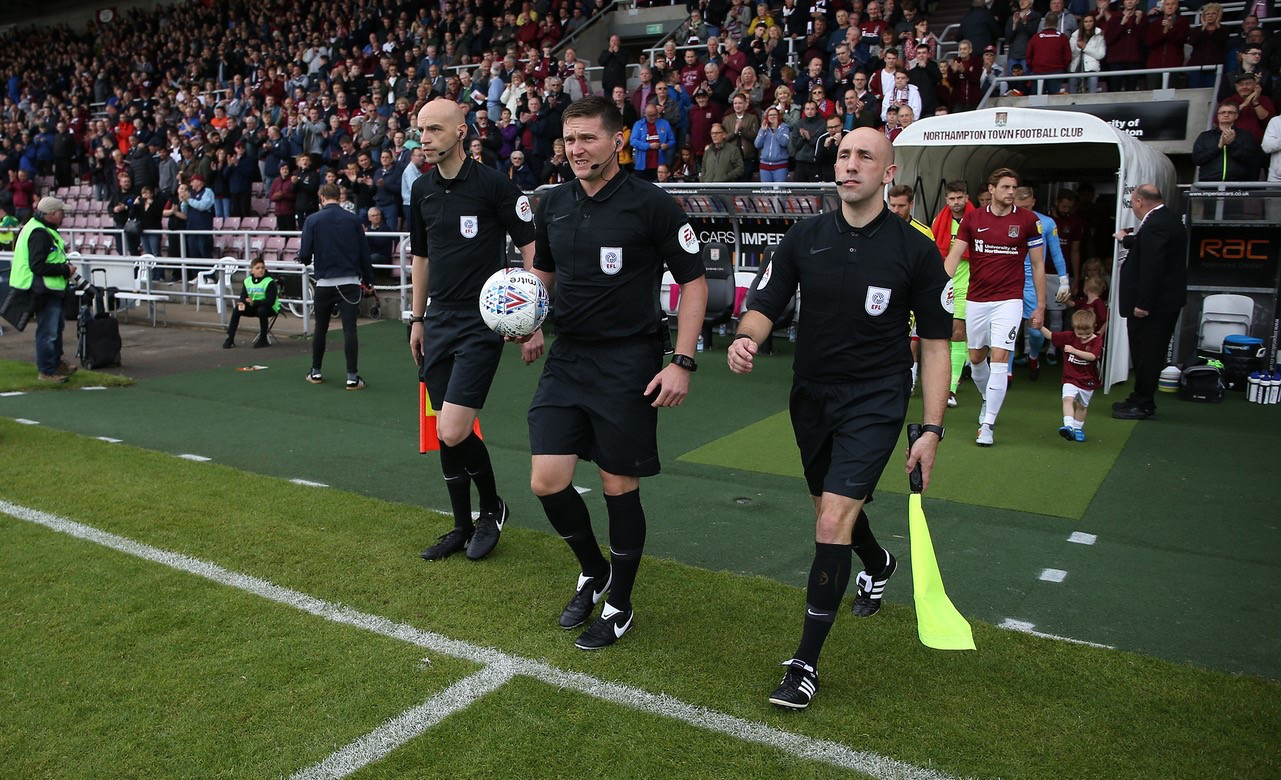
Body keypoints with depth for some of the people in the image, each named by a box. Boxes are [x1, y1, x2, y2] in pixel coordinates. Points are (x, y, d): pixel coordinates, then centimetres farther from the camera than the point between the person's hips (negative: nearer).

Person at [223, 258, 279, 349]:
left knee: (262, 310, -36)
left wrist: (254, 302, -35)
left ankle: (263, 339, -23)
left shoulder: (270, 282, -17)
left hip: (270, 309, -6)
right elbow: (243, 296, 4)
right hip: (253, 308, 6)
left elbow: (270, 301, -25)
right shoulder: (247, 281, 1)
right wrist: (242, 303, -21)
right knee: (236, 310, -12)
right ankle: (230, 339, -6)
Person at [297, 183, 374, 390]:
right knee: (349, 329, -2)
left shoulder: (313, 220, -2)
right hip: (350, 281, 0)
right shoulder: (353, 219, 1)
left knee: (320, 328, 15)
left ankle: (316, 372, 26)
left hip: (324, 282, 1)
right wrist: (368, 279, 9)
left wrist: (302, 256, 17)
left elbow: (304, 255, -6)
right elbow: (364, 253, 1)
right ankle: (352, 377, -5)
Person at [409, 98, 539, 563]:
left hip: (481, 324, -6)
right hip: (438, 323, 7)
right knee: (445, 434, 10)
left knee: (453, 433, -13)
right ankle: (463, 528, 26)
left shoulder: (494, 184, -10)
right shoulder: (422, 190, 10)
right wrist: (417, 320, 20)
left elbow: (533, 252, -9)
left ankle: (493, 507, 15)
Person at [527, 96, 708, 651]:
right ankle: (593, 571, 29)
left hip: (628, 365, -5)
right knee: (547, 482, 0)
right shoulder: (553, 205, 8)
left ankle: (620, 606, 25)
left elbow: (693, 281, -6)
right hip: (566, 359, 5)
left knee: (619, 489, 3)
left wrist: (682, 362, -13)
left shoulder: (651, 204, -9)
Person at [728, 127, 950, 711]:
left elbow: (936, 343, -5)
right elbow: (765, 305, -2)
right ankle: (878, 565, 56)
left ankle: (805, 664, -2)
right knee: (834, 506, 21)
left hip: (875, 404, -4)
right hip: (811, 397, 5)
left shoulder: (916, 250, -9)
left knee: (833, 522, -15)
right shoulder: (804, 238, -1)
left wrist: (932, 429, -10)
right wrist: (746, 338, -27)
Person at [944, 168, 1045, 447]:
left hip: (1009, 300, -3)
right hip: (975, 300, 3)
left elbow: (1038, 264, 4)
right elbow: (954, 255, -3)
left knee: (999, 358, -12)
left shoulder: (1028, 220, -1)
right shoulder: (972, 219, 2)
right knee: (976, 357, 14)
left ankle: (987, 424, -5)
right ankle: (988, 399, 43)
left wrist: (1040, 306, 2)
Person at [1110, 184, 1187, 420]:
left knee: (1145, 354, -2)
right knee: (1150, 354, 16)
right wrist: (1127, 239, 44)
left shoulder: (1154, 226, -21)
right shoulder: (1169, 218, 12)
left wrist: (1143, 303, -24)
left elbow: (1151, 268, -26)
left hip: (1152, 304, -10)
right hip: (1167, 300, 10)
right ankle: (1141, 400, 25)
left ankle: (1143, 405, 5)